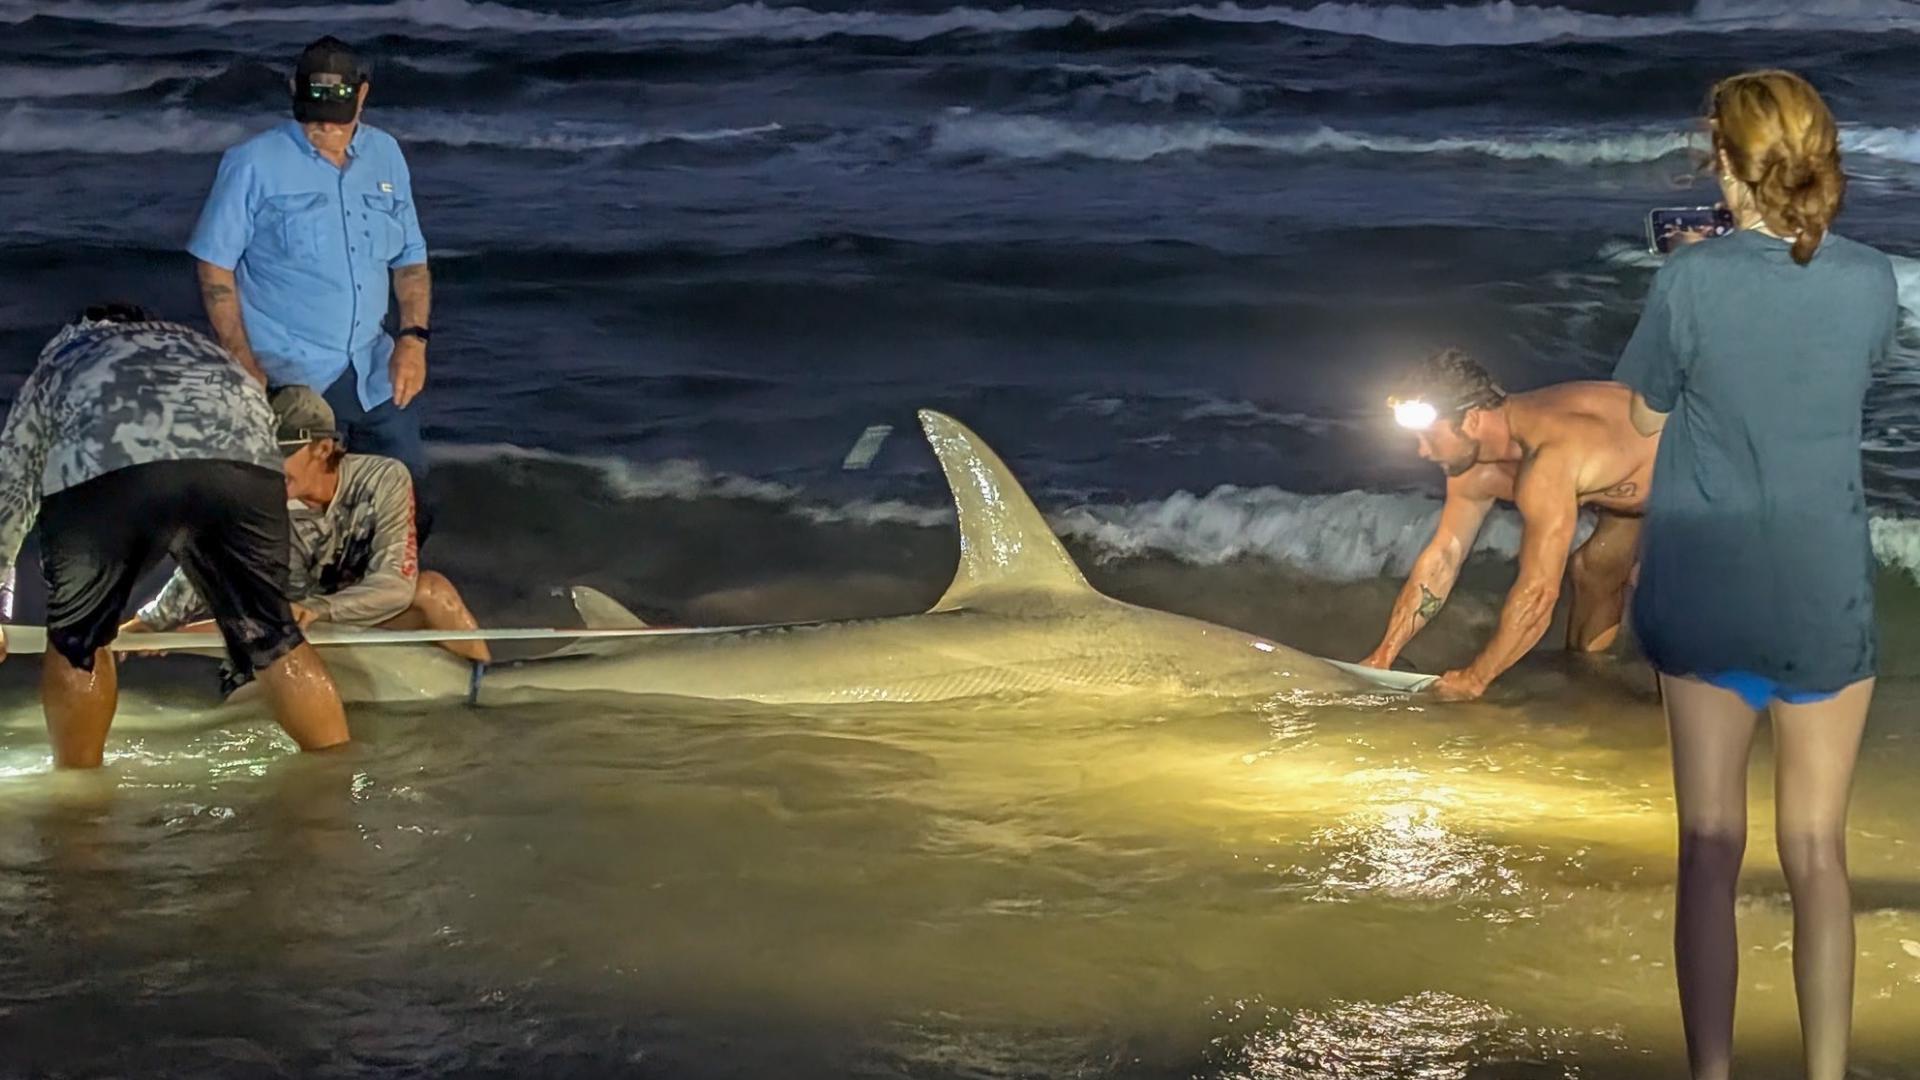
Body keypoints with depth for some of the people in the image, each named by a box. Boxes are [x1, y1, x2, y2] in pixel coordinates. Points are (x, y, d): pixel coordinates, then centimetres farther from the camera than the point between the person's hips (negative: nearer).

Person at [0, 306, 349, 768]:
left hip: (103, 465, -2)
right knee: (271, 632, 17)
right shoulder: (197, 348, 46)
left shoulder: (59, 357, 41)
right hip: (240, 456, 2)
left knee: (76, 639, 20)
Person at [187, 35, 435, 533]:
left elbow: (410, 259, 12)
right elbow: (215, 267, -6)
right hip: (289, 376, -5)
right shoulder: (253, 164, -8)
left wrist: (414, 338, -3)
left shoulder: (385, 155, 6)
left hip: (374, 370, 5)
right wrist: (244, 364, -13)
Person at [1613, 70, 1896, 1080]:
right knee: (1819, 854, 10)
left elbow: (1645, 421, -1)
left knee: (1709, 853, 7)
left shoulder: (1691, 283, -14)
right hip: (1826, 601, 1)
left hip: (1706, 597, -1)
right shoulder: (1872, 281, -6)